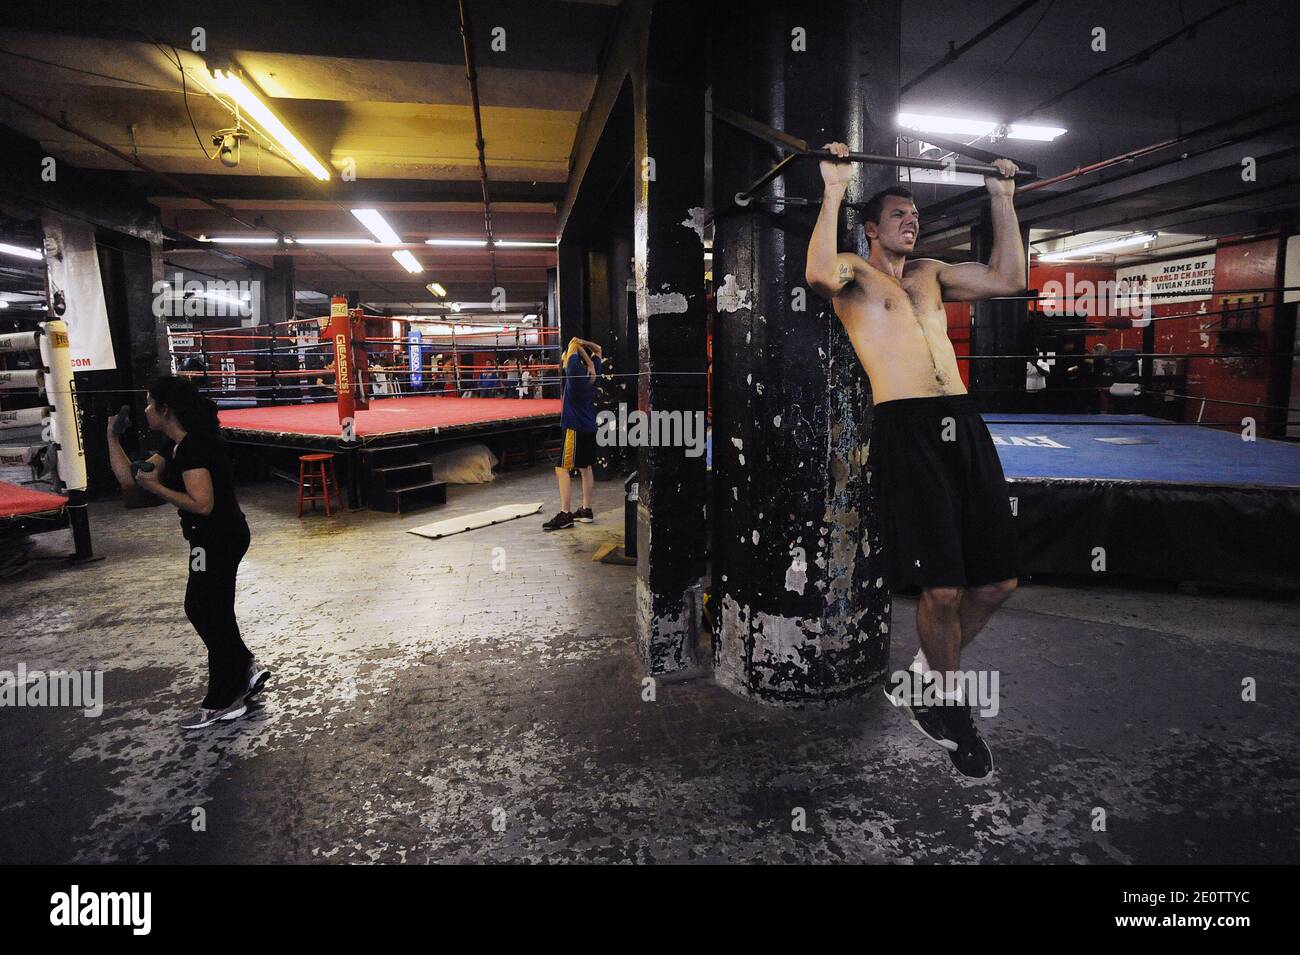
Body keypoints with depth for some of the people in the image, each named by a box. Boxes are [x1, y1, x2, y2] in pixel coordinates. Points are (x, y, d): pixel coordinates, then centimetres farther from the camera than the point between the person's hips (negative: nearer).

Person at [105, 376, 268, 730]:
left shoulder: (194, 447, -21)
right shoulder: (174, 446, 9)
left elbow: (202, 504, -27)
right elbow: (129, 480, 11)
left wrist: (155, 486, -22)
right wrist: (113, 436, 10)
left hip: (218, 540, -10)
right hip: (214, 539, 10)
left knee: (210, 615, 2)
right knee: (201, 610, 18)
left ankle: (222, 704, 15)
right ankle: (246, 669, 27)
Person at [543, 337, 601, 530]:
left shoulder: (575, 371, -15)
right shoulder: (593, 371, 6)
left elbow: (574, 343, -16)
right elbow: (598, 349, 21)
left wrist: (589, 363, -12)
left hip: (575, 428, -9)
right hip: (589, 427, 9)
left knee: (562, 469, -8)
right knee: (585, 468, 16)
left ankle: (564, 514, -12)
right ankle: (586, 510, 24)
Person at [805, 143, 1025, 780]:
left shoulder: (930, 273, 27)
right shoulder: (855, 273, 7)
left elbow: (1008, 279, 25)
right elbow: (819, 275, -17)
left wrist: (1002, 199, 27)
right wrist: (834, 190, -13)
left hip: (962, 423, 7)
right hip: (905, 429, -7)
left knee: (998, 579, 6)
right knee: (942, 587, -9)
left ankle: (928, 678, 28)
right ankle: (951, 703, 18)